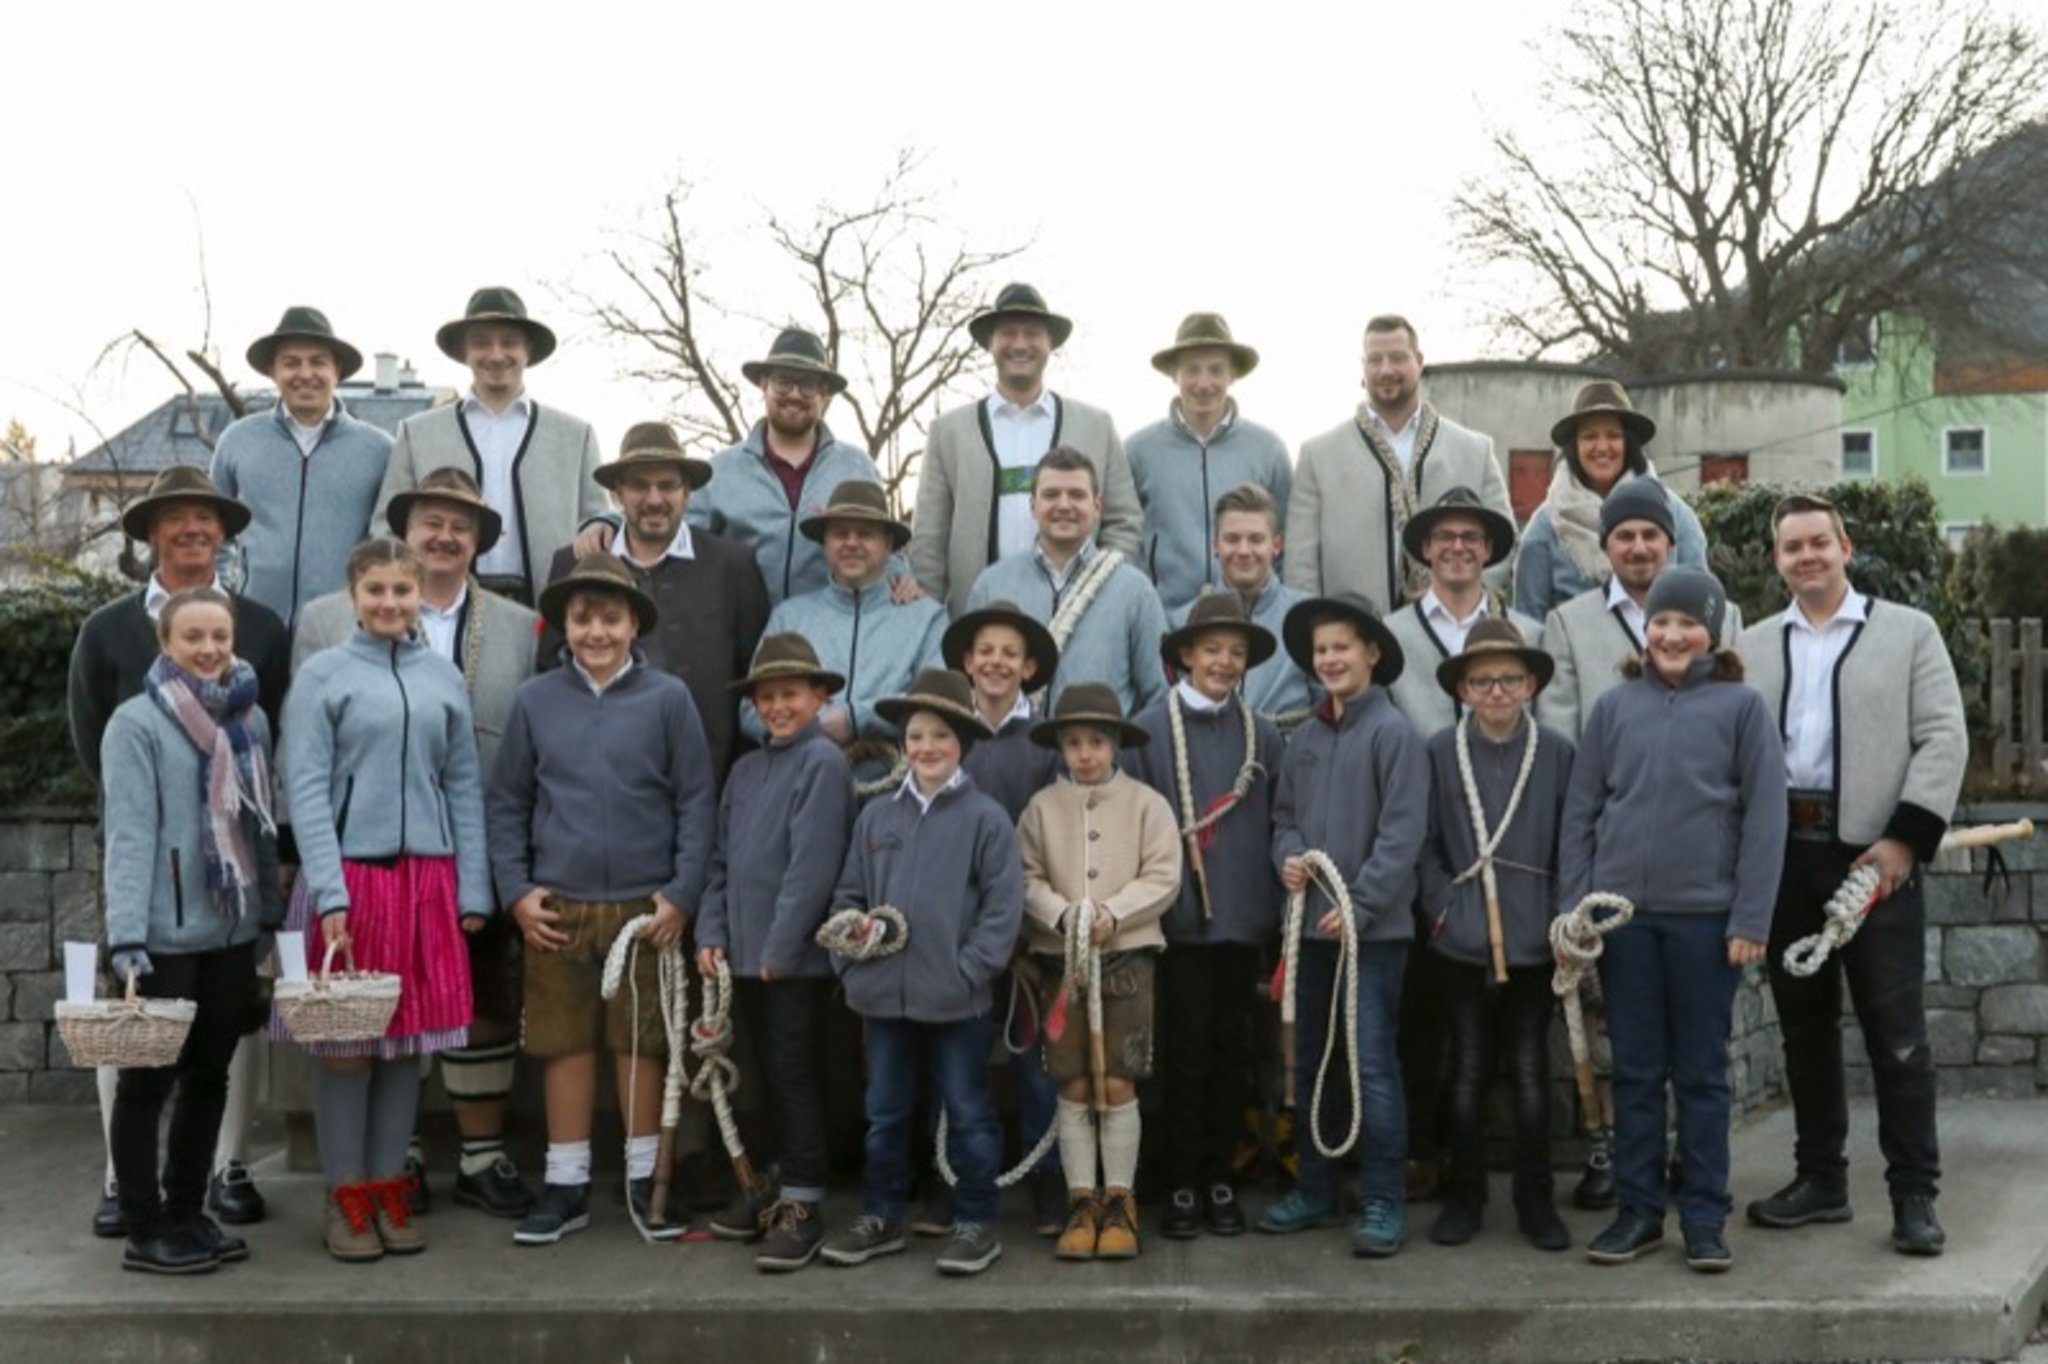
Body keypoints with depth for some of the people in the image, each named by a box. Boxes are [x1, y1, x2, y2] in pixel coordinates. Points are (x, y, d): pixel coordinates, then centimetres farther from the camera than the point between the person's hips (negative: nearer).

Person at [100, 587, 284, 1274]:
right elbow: (129, 834, -15)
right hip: (166, 936, -6)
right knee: (149, 1079, 5)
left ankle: (187, 1213, 25)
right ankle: (146, 1231, 13)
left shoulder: (251, 719, 10)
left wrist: (274, 910, 11)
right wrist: (126, 936, -22)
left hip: (234, 932, 6)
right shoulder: (137, 723, -8)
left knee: (208, 1077, 13)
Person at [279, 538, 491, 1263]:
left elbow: (465, 787, 10)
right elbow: (307, 789, -6)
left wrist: (473, 889, 3)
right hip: (351, 877, -3)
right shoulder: (322, 676, 0)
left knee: (409, 1041, 8)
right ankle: (346, 1198, 15)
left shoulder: (443, 677, 10)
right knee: (345, 1045, 4)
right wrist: (330, 894, -14)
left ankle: (389, 1189, 20)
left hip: (427, 879, 3)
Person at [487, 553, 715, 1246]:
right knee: (565, 1043, 8)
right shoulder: (535, 701, 5)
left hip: (644, 906, -1)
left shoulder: (668, 698, 0)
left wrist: (682, 895, -5)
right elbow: (507, 804, 9)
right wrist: (515, 892, 1)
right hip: (557, 906, 1)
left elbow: (695, 801, 1)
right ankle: (566, 1186, 19)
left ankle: (646, 1179, 20)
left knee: (642, 1045, 6)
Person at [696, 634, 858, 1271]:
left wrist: (779, 950, -17)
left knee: (795, 1075, -2)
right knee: (769, 1073, 15)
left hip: (798, 957, -7)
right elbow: (722, 859, 15)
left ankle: (803, 1205, 6)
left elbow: (813, 865, -17)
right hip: (746, 955, 7)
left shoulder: (823, 762, -10)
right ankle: (774, 1187, 26)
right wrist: (712, 933, 4)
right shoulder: (746, 769, 13)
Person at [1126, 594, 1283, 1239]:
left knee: (1232, 1048, 9)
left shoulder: (1262, 734, 5)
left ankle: (1219, 1177, 21)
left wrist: (1274, 908, 2)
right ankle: (1182, 1183, 13)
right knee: (1185, 1049, 3)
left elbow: (1274, 826, 7)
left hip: (1243, 914, 3)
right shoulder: (1148, 729, -3)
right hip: (1179, 914, -3)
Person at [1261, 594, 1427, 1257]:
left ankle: (1384, 1203, 3)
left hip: (1373, 925, -7)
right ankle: (1315, 1190, 25)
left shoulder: (1393, 733, -8)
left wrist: (1360, 905, -16)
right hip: (1312, 921, 7)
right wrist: (1287, 856, -2)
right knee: (1308, 1060, 14)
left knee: (1372, 1064, -6)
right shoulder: (1305, 738, 11)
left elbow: (1402, 834, -13)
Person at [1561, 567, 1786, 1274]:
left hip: (1705, 915, -2)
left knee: (1702, 1072, 7)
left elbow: (1764, 819, -3)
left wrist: (1750, 920, -8)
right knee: (1636, 1069, 9)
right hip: (1623, 914, 2)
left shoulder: (1741, 706, 0)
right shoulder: (1615, 706, 7)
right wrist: (1572, 909, 2)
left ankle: (1705, 1219, 14)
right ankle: (1638, 1209, 18)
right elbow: (1581, 812, 8)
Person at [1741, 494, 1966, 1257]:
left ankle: (1914, 1194, 6)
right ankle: (1820, 1179, 20)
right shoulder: (1753, 646, 14)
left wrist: (1905, 838, -12)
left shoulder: (1908, 631, 5)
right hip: (1782, 853, 3)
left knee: (1895, 1028, -2)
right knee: (1804, 1023, 10)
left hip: (1873, 851, -3)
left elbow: (1944, 740, -2)